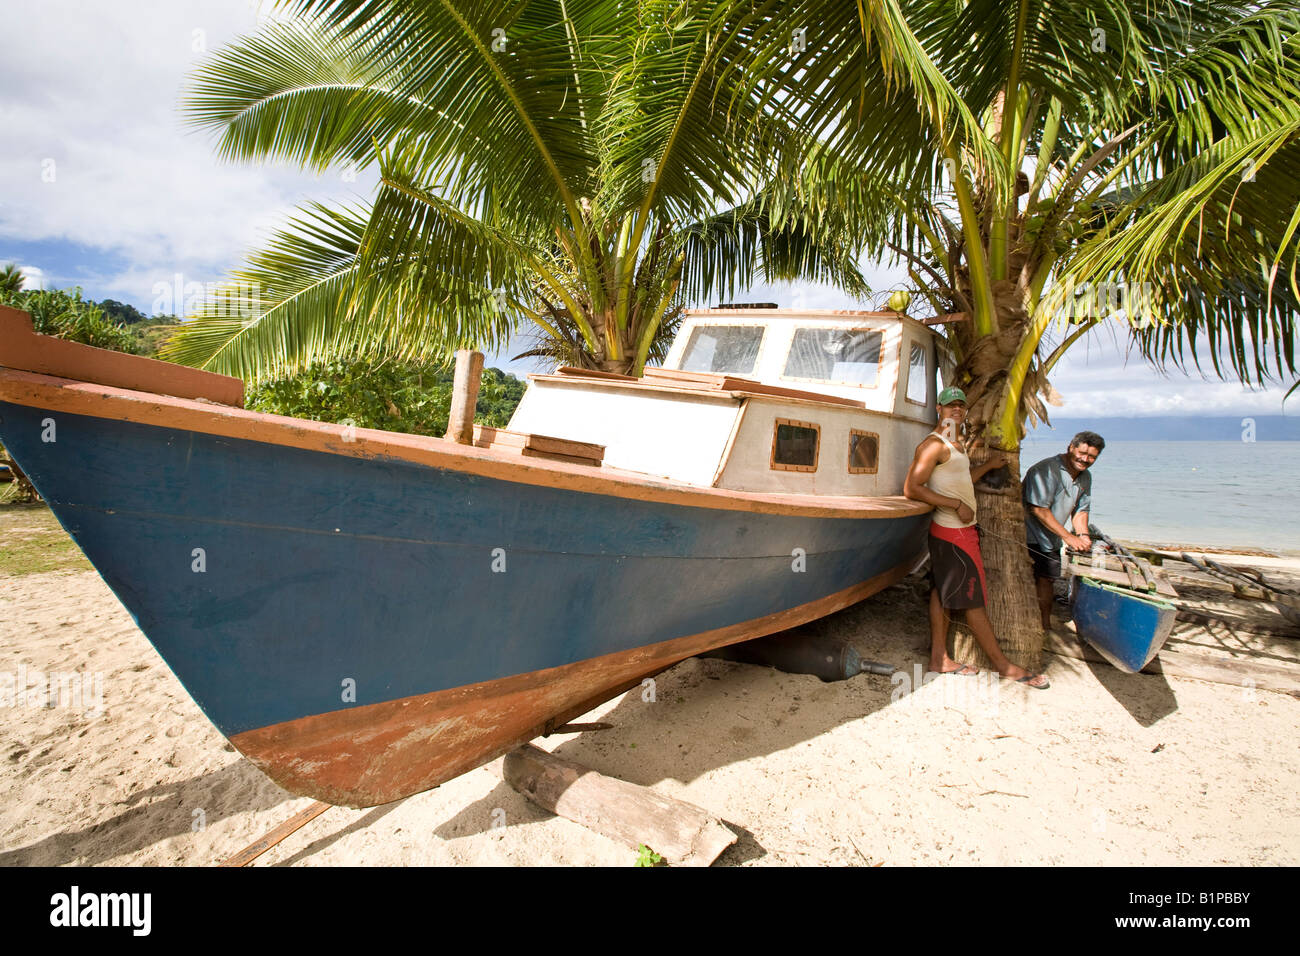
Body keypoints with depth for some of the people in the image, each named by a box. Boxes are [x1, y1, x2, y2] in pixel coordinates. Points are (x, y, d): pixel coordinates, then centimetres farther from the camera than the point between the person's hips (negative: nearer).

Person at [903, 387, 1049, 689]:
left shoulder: (956, 444, 17)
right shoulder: (934, 444, -15)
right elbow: (912, 488, -22)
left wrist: (987, 466, 25)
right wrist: (957, 505, -22)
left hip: (959, 529, 10)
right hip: (953, 531, -10)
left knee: (943, 592, 11)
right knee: (974, 600, -1)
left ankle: (940, 658, 18)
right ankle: (1004, 666, 8)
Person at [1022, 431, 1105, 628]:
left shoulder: (1085, 478, 8)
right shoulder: (1046, 470, -21)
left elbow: (1081, 510, 16)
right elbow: (1038, 509, -24)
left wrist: (1083, 535, -5)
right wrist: (1068, 537, -21)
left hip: (1051, 540, 8)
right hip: (1029, 538, -8)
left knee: (1046, 580, 13)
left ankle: (1046, 626, 25)